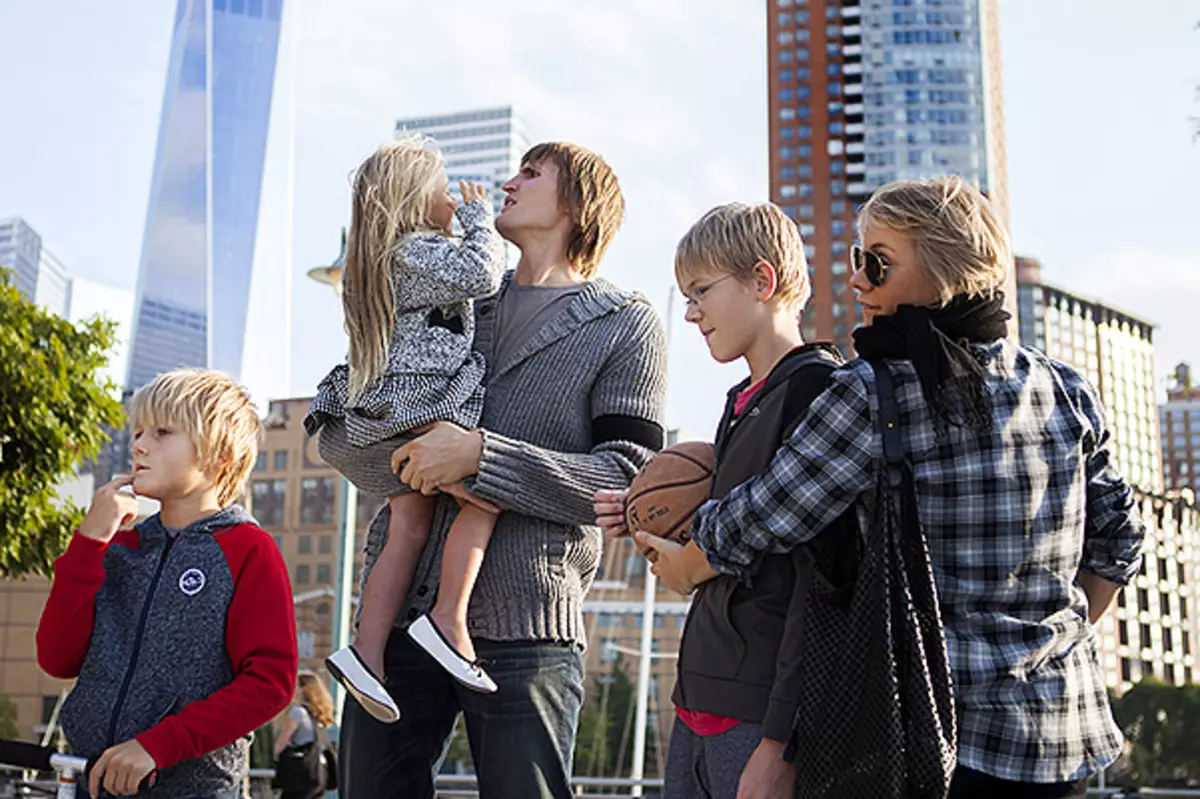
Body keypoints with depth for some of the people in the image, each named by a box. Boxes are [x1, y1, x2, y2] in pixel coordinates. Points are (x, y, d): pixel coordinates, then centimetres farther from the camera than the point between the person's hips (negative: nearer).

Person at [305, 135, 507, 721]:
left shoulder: (377, 261, 23)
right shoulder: (417, 251, -8)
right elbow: (481, 276, -20)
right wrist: (479, 219, -5)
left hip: (377, 416, 10)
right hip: (415, 409, -10)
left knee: (410, 528, 8)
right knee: (486, 494, -9)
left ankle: (366, 652, 4)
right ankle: (448, 619, -12)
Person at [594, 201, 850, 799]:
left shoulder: (816, 385, -11)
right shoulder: (744, 401, 16)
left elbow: (821, 577, -18)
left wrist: (779, 740, -21)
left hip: (762, 713, -8)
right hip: (702, 705, 8)